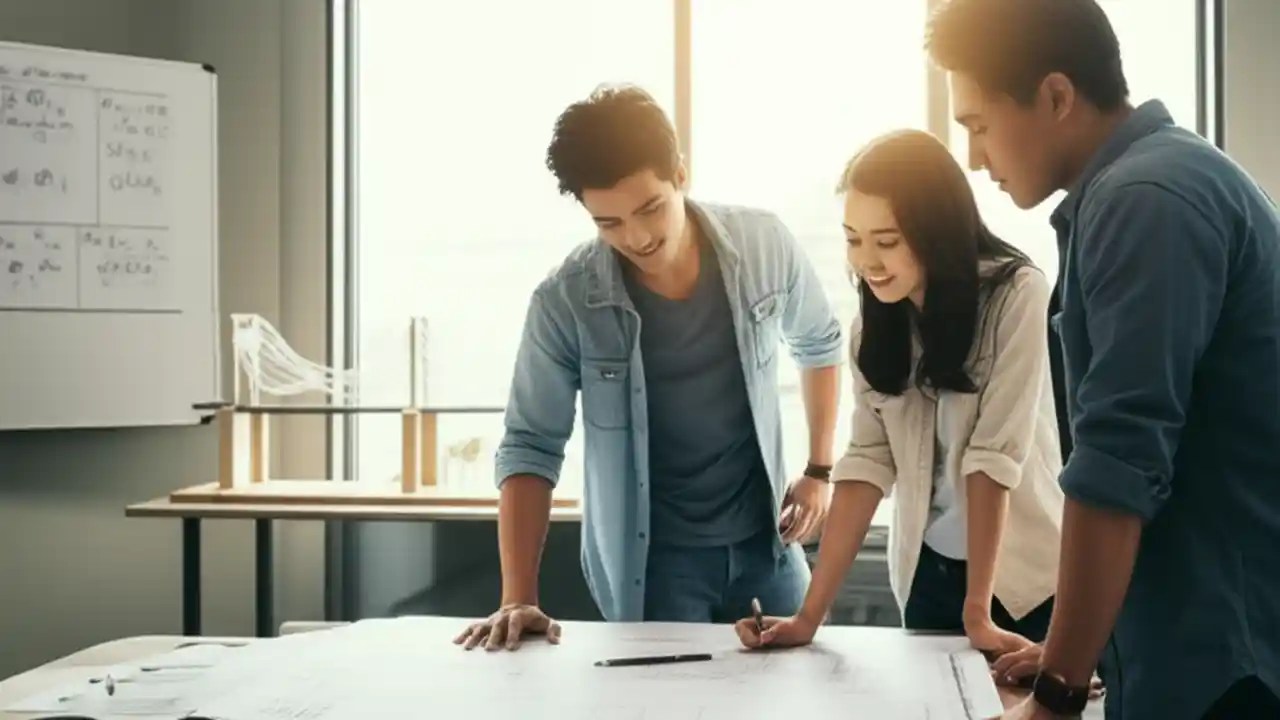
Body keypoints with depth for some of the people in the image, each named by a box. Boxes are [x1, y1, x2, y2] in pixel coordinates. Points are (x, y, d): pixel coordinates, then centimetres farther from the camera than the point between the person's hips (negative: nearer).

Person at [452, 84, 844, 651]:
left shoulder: (764, 246, -11)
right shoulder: (565, 302, -18)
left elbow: (819, 343, 9)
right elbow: (530, 446, -11)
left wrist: (819, 470, 5)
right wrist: (518, 598, -19)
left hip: (765, 541, 3)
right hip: (651, 560, -2)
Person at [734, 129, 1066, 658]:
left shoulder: (1016, 297, -18)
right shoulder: (875, 321, -2)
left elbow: (994, 454, -21)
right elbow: (867, 460, -8)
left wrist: (978, 612, -22)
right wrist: (810, 615, -16)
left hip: (1026, 575, -4)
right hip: (931, 572, 4)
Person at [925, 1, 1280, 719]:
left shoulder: (1147, 197, -17)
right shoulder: (1163, 180, 14)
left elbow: (1121, 467, -23)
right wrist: (1076, 652, 21)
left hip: (1222, 656, -9)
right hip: (1211, 638, 9)